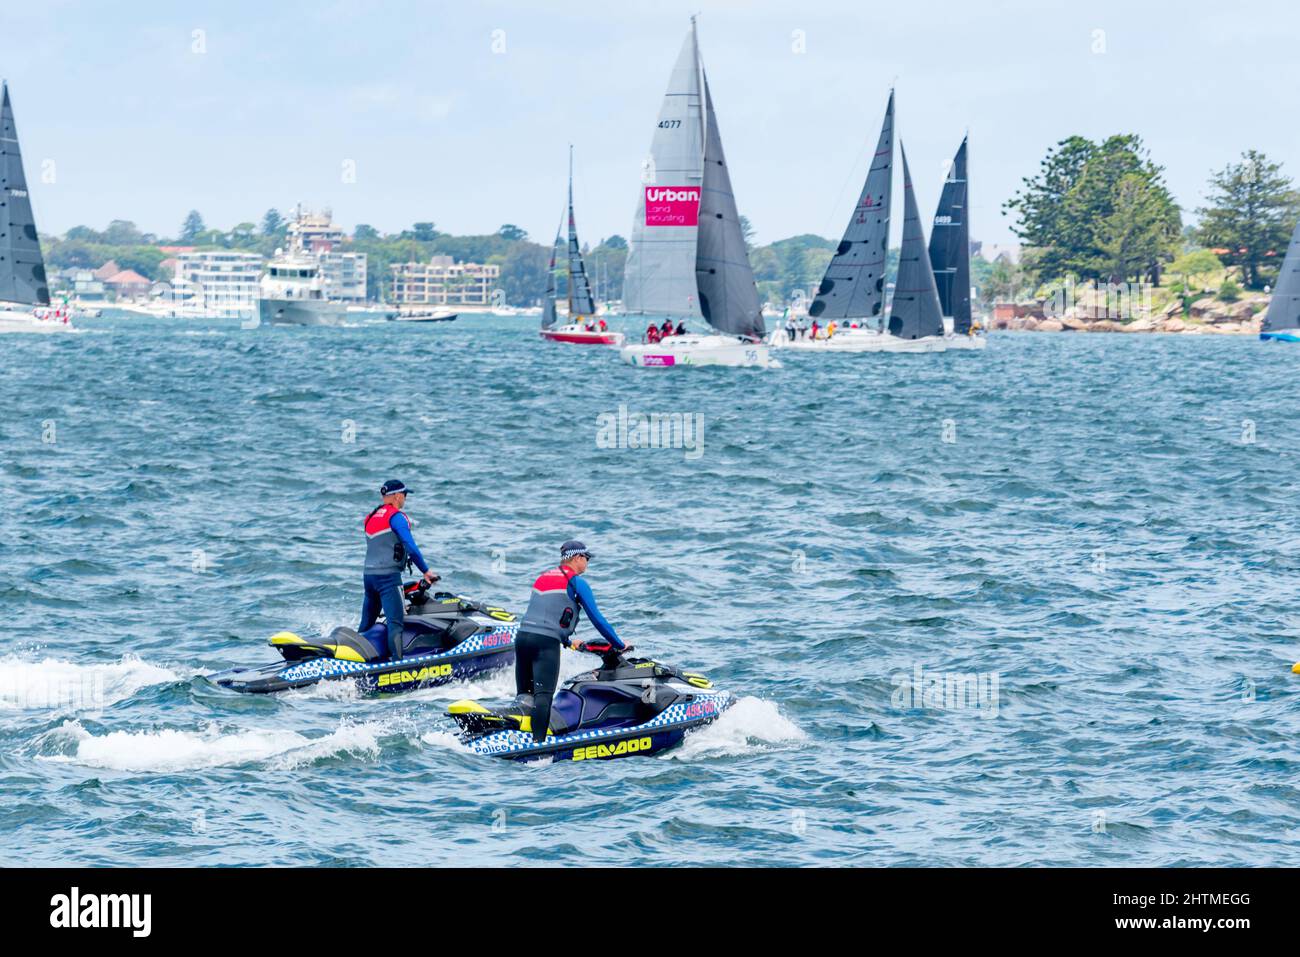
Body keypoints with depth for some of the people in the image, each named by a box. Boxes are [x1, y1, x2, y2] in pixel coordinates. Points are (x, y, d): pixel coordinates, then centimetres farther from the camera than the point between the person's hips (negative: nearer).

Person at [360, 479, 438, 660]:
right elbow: (410, 547, -16)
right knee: (395, 623, -15)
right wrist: (426, 571, -8)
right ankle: (398, 662, -25)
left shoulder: (371, 518, 18)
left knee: (366, 625, 13)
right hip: (388, 576, -8)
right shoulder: (396, 516, -8)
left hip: (369, 575, 8)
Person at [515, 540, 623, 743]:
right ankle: (538, 741, -29)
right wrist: (619, 644, 9)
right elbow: (596, 617, 0)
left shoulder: (543, 576, 24)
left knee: (524, 695, 10)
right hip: (546, 642, -7)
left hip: (523, 635, 7)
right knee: (543, 695, -17)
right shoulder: (576, 582, 1)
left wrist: (568, 641, 43)